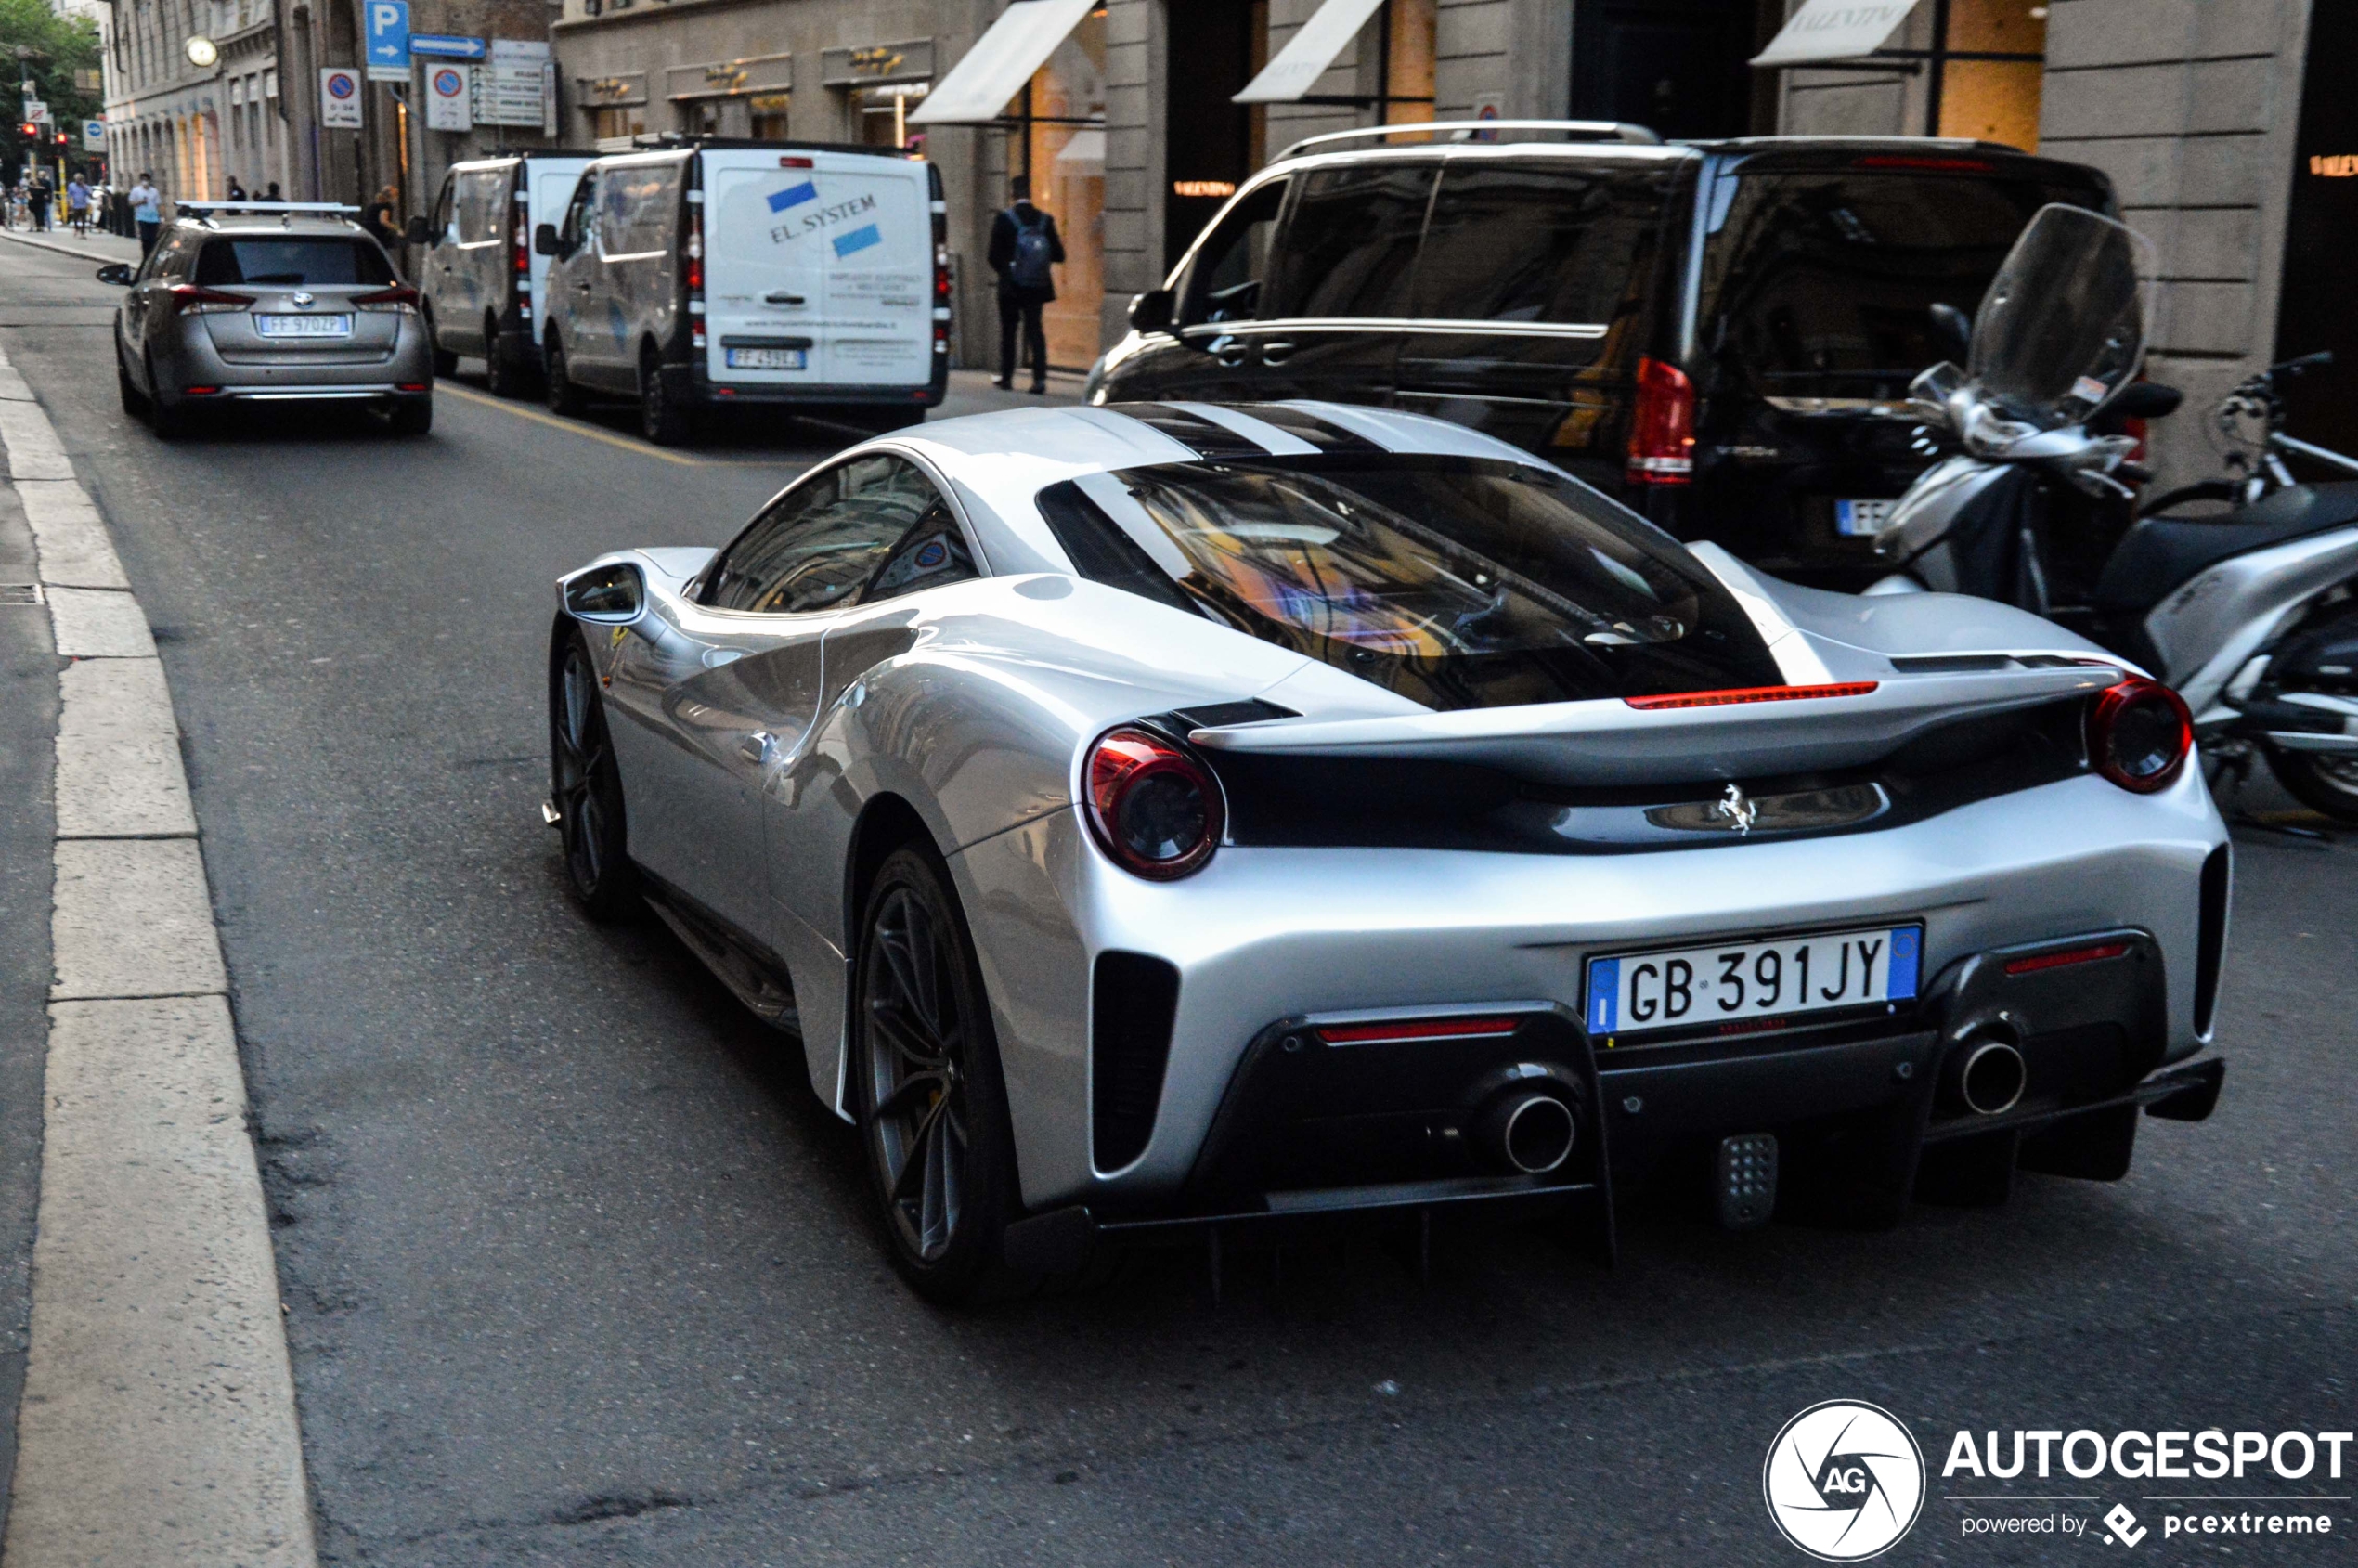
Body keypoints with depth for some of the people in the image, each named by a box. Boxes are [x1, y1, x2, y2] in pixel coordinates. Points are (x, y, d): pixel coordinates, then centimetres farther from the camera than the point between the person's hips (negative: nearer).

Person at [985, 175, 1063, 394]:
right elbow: (1058, 255, -2)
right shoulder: (1045, 220, -2)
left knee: (1008, 330, 12)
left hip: (1011, 286, -2)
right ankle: (1040, 378, -4)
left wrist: (1002, 269, 9)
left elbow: (995, 255, -11)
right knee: (1035, 330, 6)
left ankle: (1006, 376, 17)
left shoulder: (1003, 220, -11)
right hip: (1037, 286, 2)